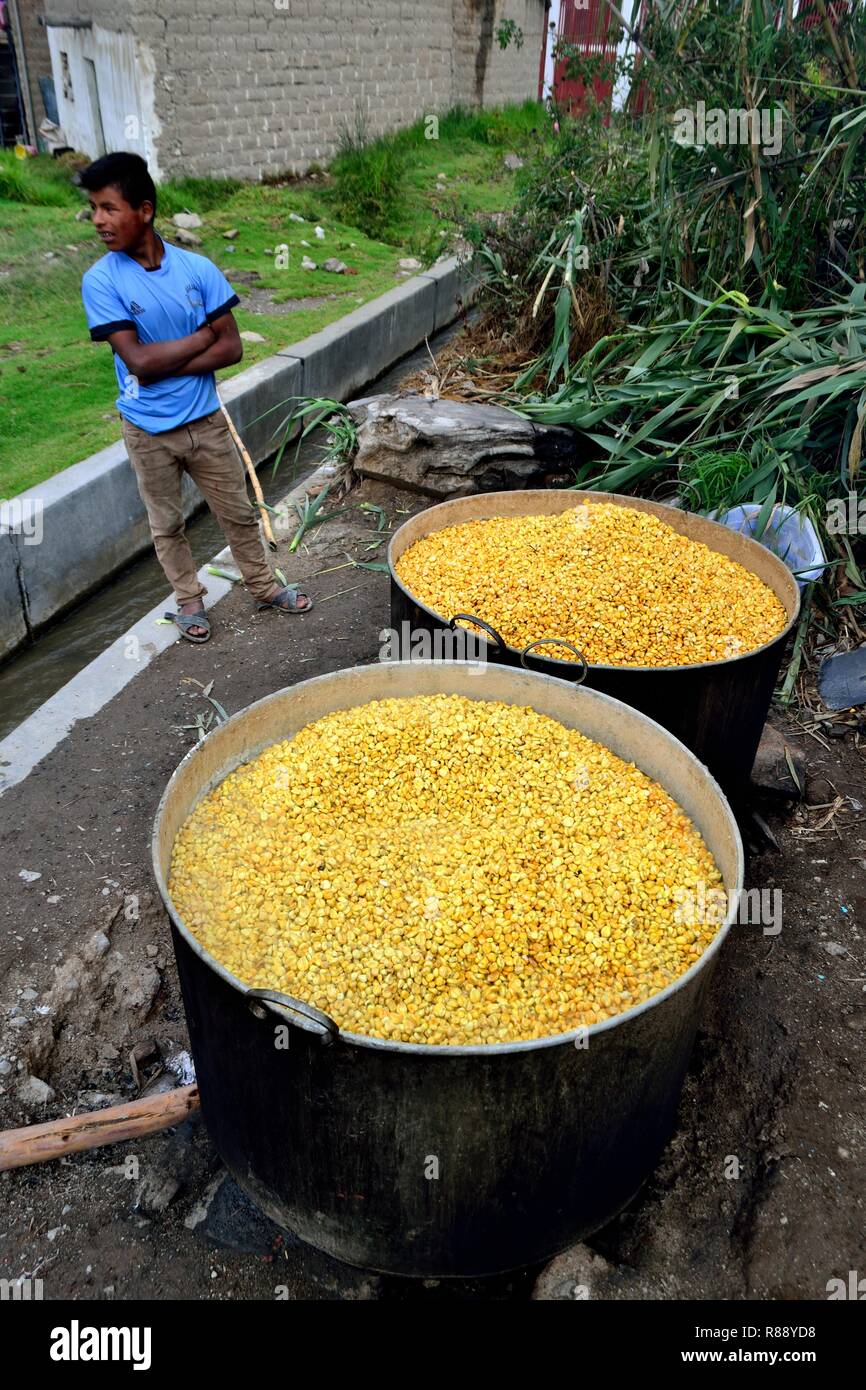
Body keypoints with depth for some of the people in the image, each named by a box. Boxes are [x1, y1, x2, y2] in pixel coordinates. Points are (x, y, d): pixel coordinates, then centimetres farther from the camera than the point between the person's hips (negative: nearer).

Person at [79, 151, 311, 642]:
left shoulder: (197, 268, -7)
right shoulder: (101, 281, -12)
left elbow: (232, 348, -10)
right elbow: (138, 361, -20)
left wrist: (166, 365, -18)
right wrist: (203, 334, -13)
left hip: (205, 419, 1)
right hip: (149, 430, -1)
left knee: (238, 512, 13)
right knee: (167, 524, 15)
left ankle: (265, 586, 33)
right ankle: (189, 599, 34)